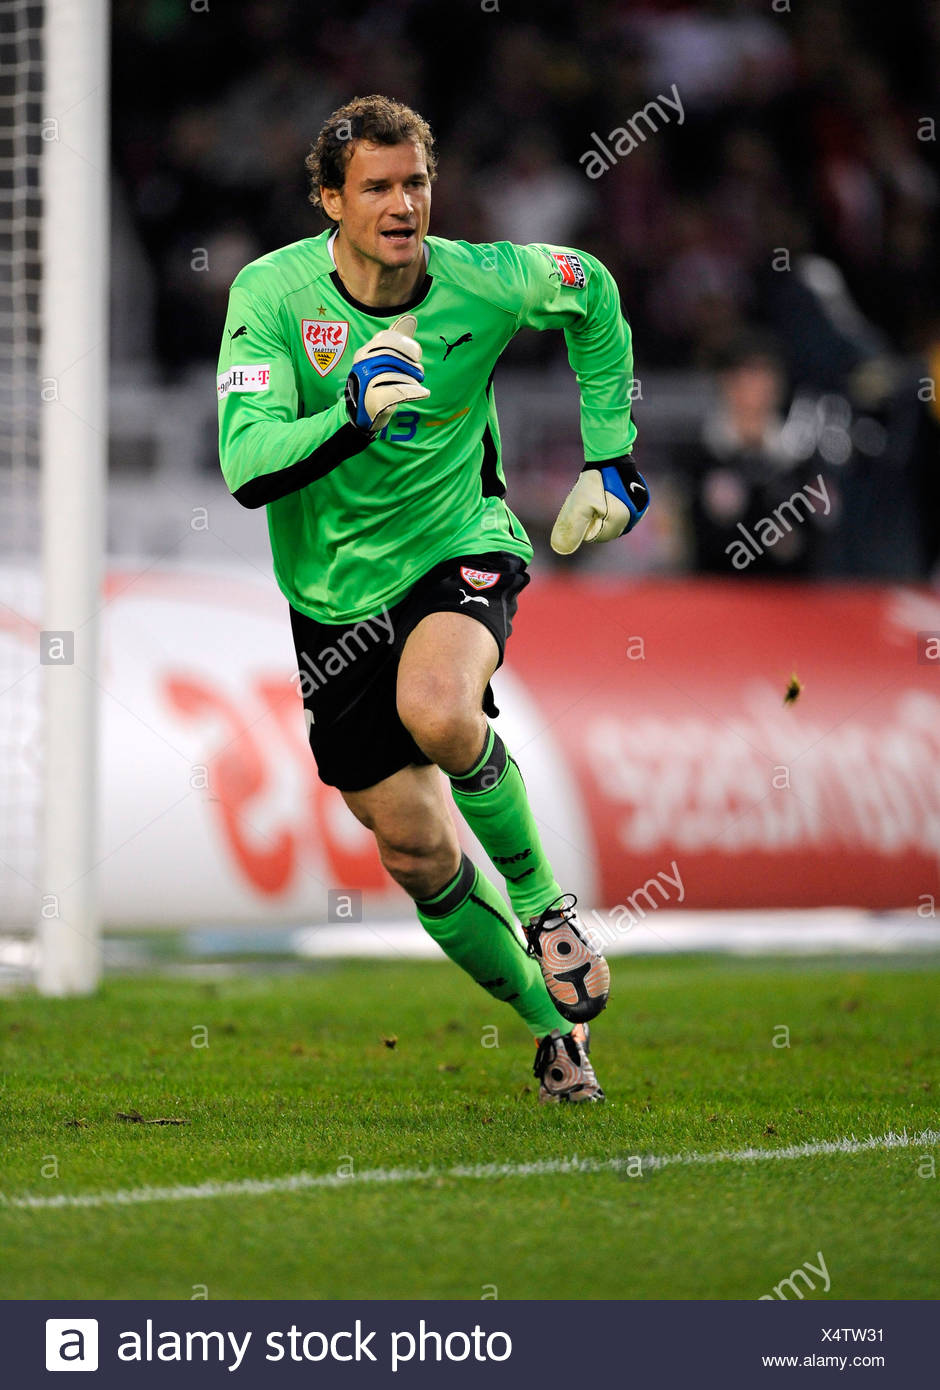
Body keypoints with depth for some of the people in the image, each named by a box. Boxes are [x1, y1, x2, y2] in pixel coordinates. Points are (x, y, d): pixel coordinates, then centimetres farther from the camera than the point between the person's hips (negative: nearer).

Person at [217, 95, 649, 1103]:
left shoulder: (478, 281, -12)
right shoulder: (270, 294, -15)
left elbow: (591, 294, 10)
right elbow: (246, 465, -24)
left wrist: (610, 460, 9)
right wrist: (355, 411, -41)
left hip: (459, 549, -2)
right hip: (335, 595, 2)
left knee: (438, 712, -35)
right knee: (417, 855, 3)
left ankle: (543, 901, -9)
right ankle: (553, 1022, 26)